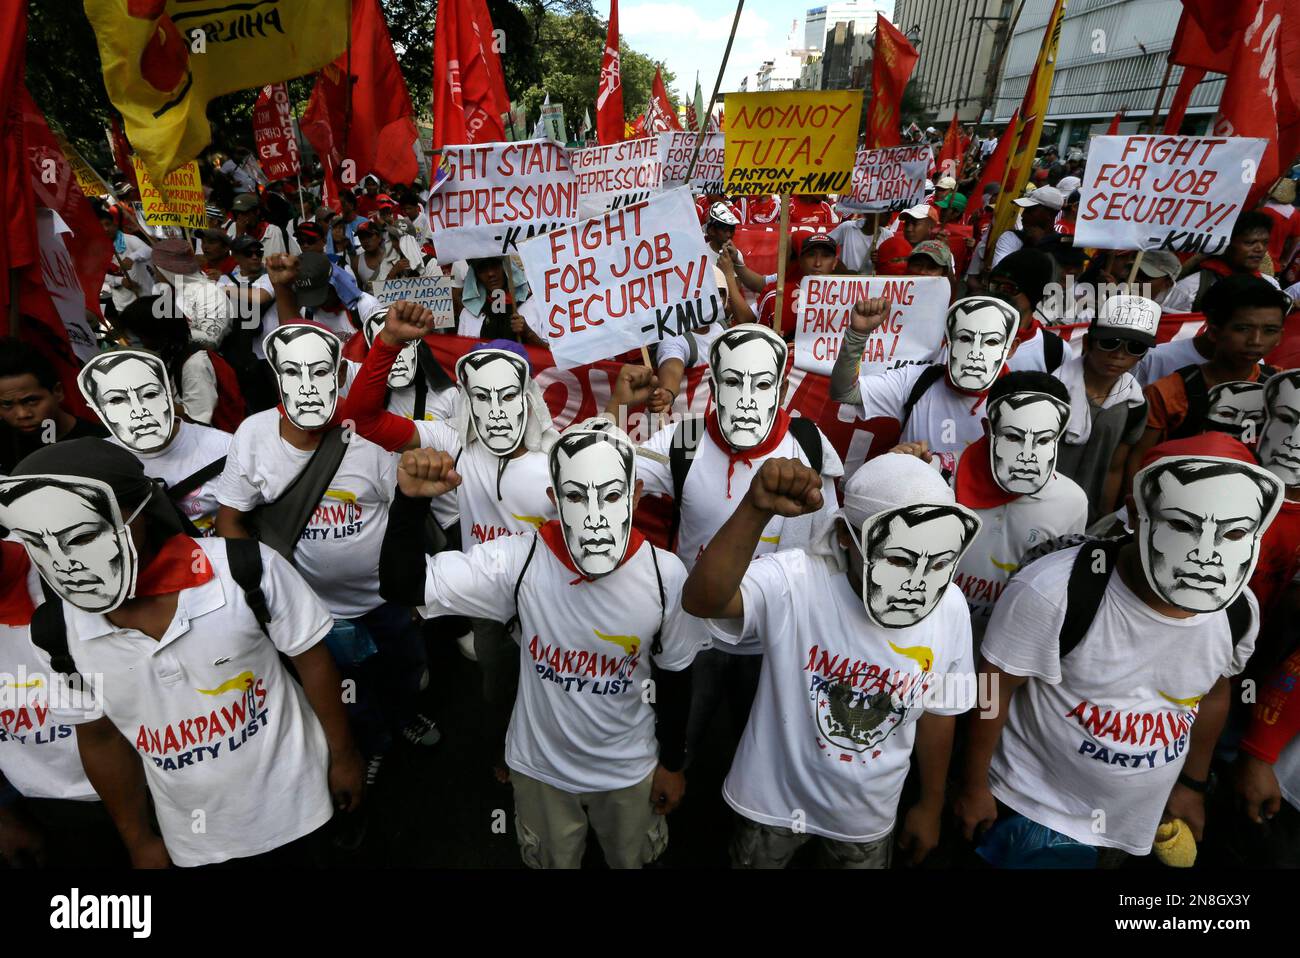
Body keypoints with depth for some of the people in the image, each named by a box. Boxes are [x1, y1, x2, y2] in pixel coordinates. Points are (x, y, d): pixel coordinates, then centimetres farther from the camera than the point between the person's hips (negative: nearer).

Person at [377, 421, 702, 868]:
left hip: (629, 769, 0)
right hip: (540, 766, 0)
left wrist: (673, 763, 3)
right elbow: (404, 585, -26)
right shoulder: (518, 561, -26)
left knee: (632, 859, 29)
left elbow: (674, 675, -8)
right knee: (551, 862, 29)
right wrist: (410, 500, -42)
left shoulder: (666, 575, -23)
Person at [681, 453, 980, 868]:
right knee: (753, 861, 24)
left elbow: (937, 711, 0)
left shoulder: (950, 609, -15)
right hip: (775, 798, -2)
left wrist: (930, 804, 10)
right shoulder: (795, 580, -31)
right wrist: (756, 509, -62)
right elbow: (701, 600, -50)